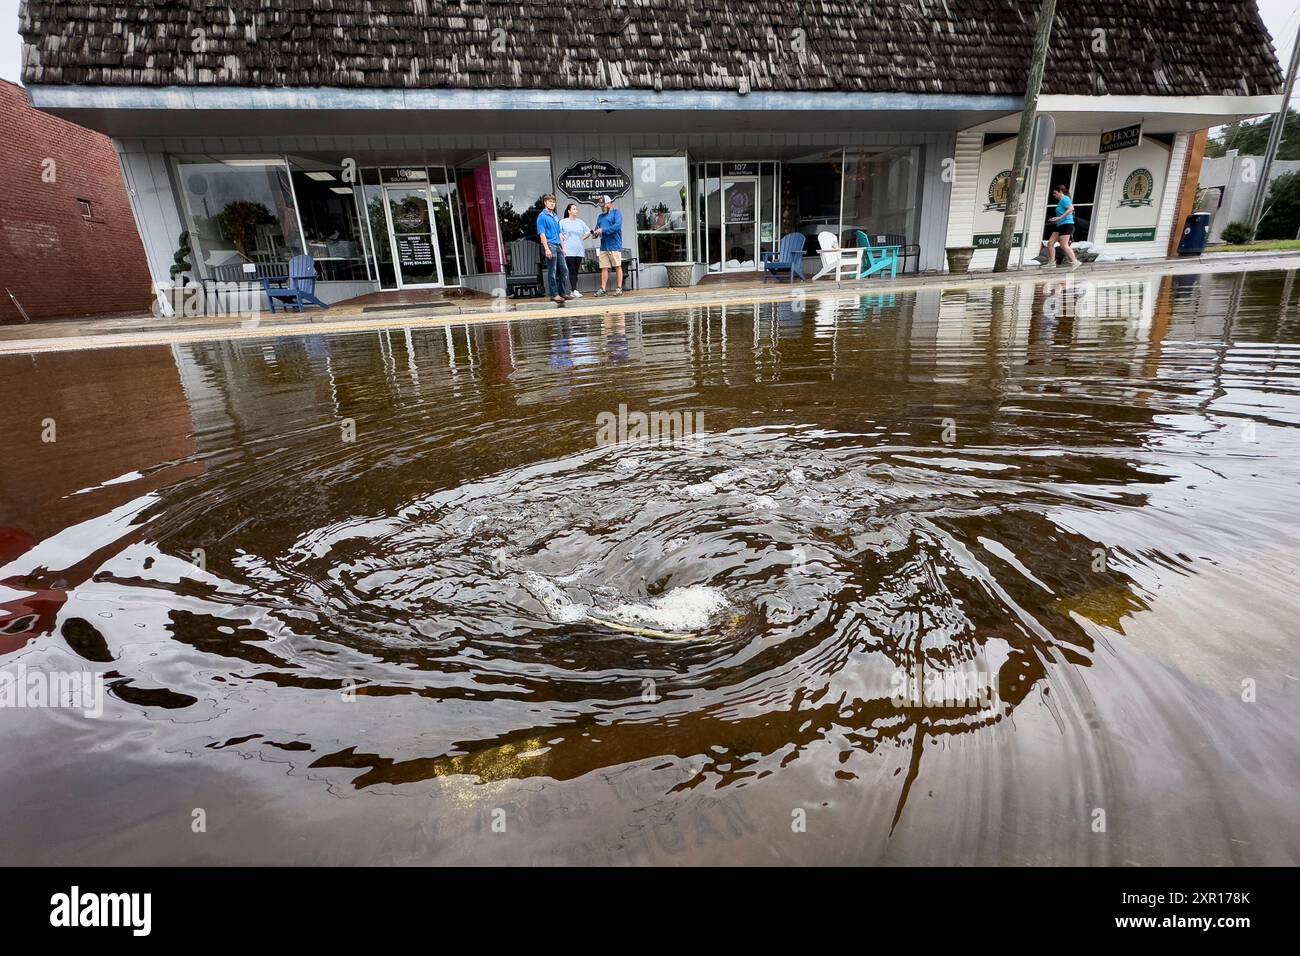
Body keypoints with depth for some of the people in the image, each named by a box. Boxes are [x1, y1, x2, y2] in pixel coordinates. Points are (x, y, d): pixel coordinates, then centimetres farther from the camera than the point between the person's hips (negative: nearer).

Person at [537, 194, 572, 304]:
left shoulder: (555, 216, 18)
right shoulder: (542, 216, -5)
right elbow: (542, 234, -11)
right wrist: (547, 249, -19)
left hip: (558, 246, 8)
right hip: (550, 245, -8)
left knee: (564, 270, 8)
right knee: (552, 272, -5)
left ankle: (563, 292, 16)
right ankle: (554, 294, 0)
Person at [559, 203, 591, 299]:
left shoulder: (580, 222, 13)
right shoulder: (563, 222, 2)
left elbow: (588, 232, 19)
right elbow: (559, 234, 2)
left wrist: (581, 239, 9)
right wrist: (563, 246, -4)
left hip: (579, 250, 4)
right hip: (569, 251, -4)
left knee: (576, 271, 4)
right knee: (572, 271, -11)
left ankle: (573, 291, 8)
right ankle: (575, 291, -16)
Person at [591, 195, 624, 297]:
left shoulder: (616, 213, 1)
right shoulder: (600, 216, 21)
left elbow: (618, 226, -14)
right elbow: (597, 228, 24)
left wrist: (603, 230, -17)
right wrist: (595, 232, -2)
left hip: (614, 245, -6)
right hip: (604, 246, 6)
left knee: (618, 266, -4)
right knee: (604, 268, 3)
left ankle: (619, 288, -2)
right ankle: (602, 289, 3)